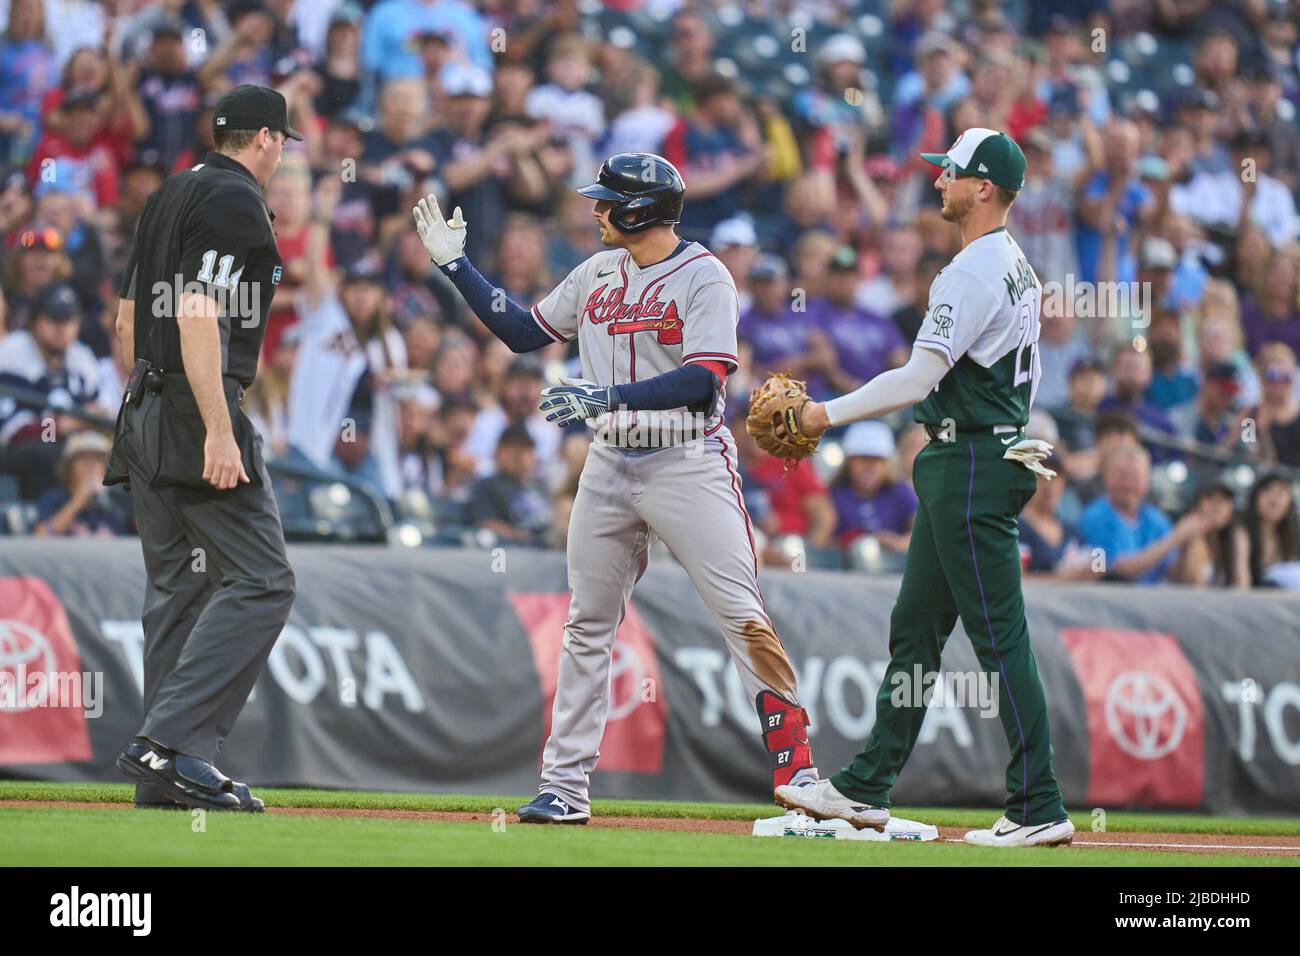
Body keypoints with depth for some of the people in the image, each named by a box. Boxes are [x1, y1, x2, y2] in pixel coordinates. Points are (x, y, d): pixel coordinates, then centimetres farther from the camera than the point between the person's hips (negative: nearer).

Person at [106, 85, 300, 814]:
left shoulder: (168, 198, 19)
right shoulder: (237, 202, -10)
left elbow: (129, 320, 21)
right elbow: (198, 315, -21)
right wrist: (218, 432, -25)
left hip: (146, 418, 10)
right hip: (200, 409, -10)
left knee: (176, 588, 10)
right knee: (260, 581, -10)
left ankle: (164, 778, 8)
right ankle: (172, 740, -18)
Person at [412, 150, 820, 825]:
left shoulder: (703, 277, -9)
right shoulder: (597, 274, 12)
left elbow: (703, 381, -20)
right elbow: (522, 332, 19)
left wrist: (607, 396, -26)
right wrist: (455, 265, 15)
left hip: (688, 462, -7)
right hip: (609, 465, 7)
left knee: (742, 615, -12)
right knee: (587, 624, 8)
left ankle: (795, 769, -10)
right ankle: (564, 785, 13)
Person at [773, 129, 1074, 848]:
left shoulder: (974, 272, -17)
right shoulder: (1018, 267, 15)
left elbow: (918, 379, -21)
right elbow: (1026, 377, 22)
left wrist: (830, 414, -12)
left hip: (969, 465, -11)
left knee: (999, 636, -9)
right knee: (915, 626, 14)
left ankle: (1038, 808, -9)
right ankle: (866, 788, 19)